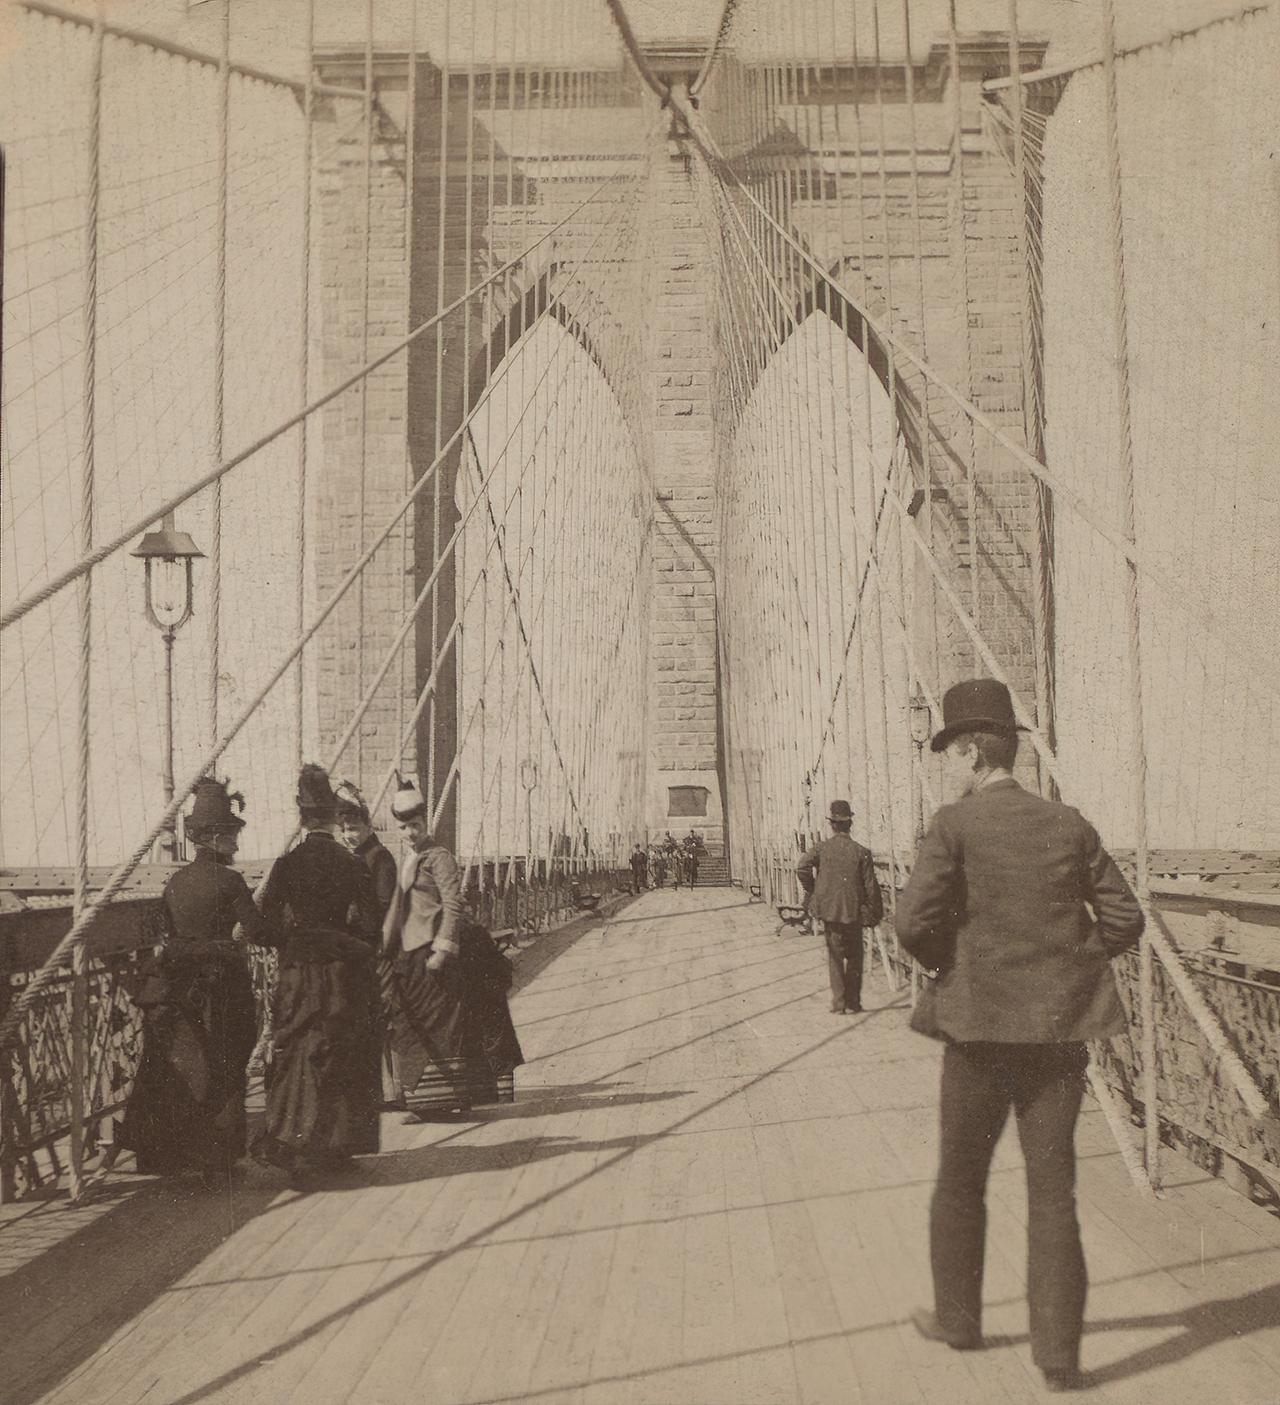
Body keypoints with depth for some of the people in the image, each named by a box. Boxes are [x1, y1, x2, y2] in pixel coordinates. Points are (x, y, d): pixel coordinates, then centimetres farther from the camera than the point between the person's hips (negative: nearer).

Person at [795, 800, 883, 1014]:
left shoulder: (821, 848, -4)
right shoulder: (861, 852, -6)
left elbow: (802, 868, -18)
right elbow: (870, 886, -6)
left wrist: (811, 892, -2)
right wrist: (875, 913, 4)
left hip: (829, 909, 1)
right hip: (854, 912, 0)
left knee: (835, 957, 9)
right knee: (854, 958, 13)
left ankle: (838, 1003, 7)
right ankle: (853, 1003, 16)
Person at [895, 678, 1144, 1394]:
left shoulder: (956, 825, -9)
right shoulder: (1069, 825, 3)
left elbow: (915, 921, -16)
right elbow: (1124, 919, 4)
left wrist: (950, 964, 4)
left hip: (979, 1024, -3)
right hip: (1059, 1027, 3)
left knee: (961, 1180, 16)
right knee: (1054, 1188, 9)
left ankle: (957, 1317, 31)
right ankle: (1059, 1352, 8)